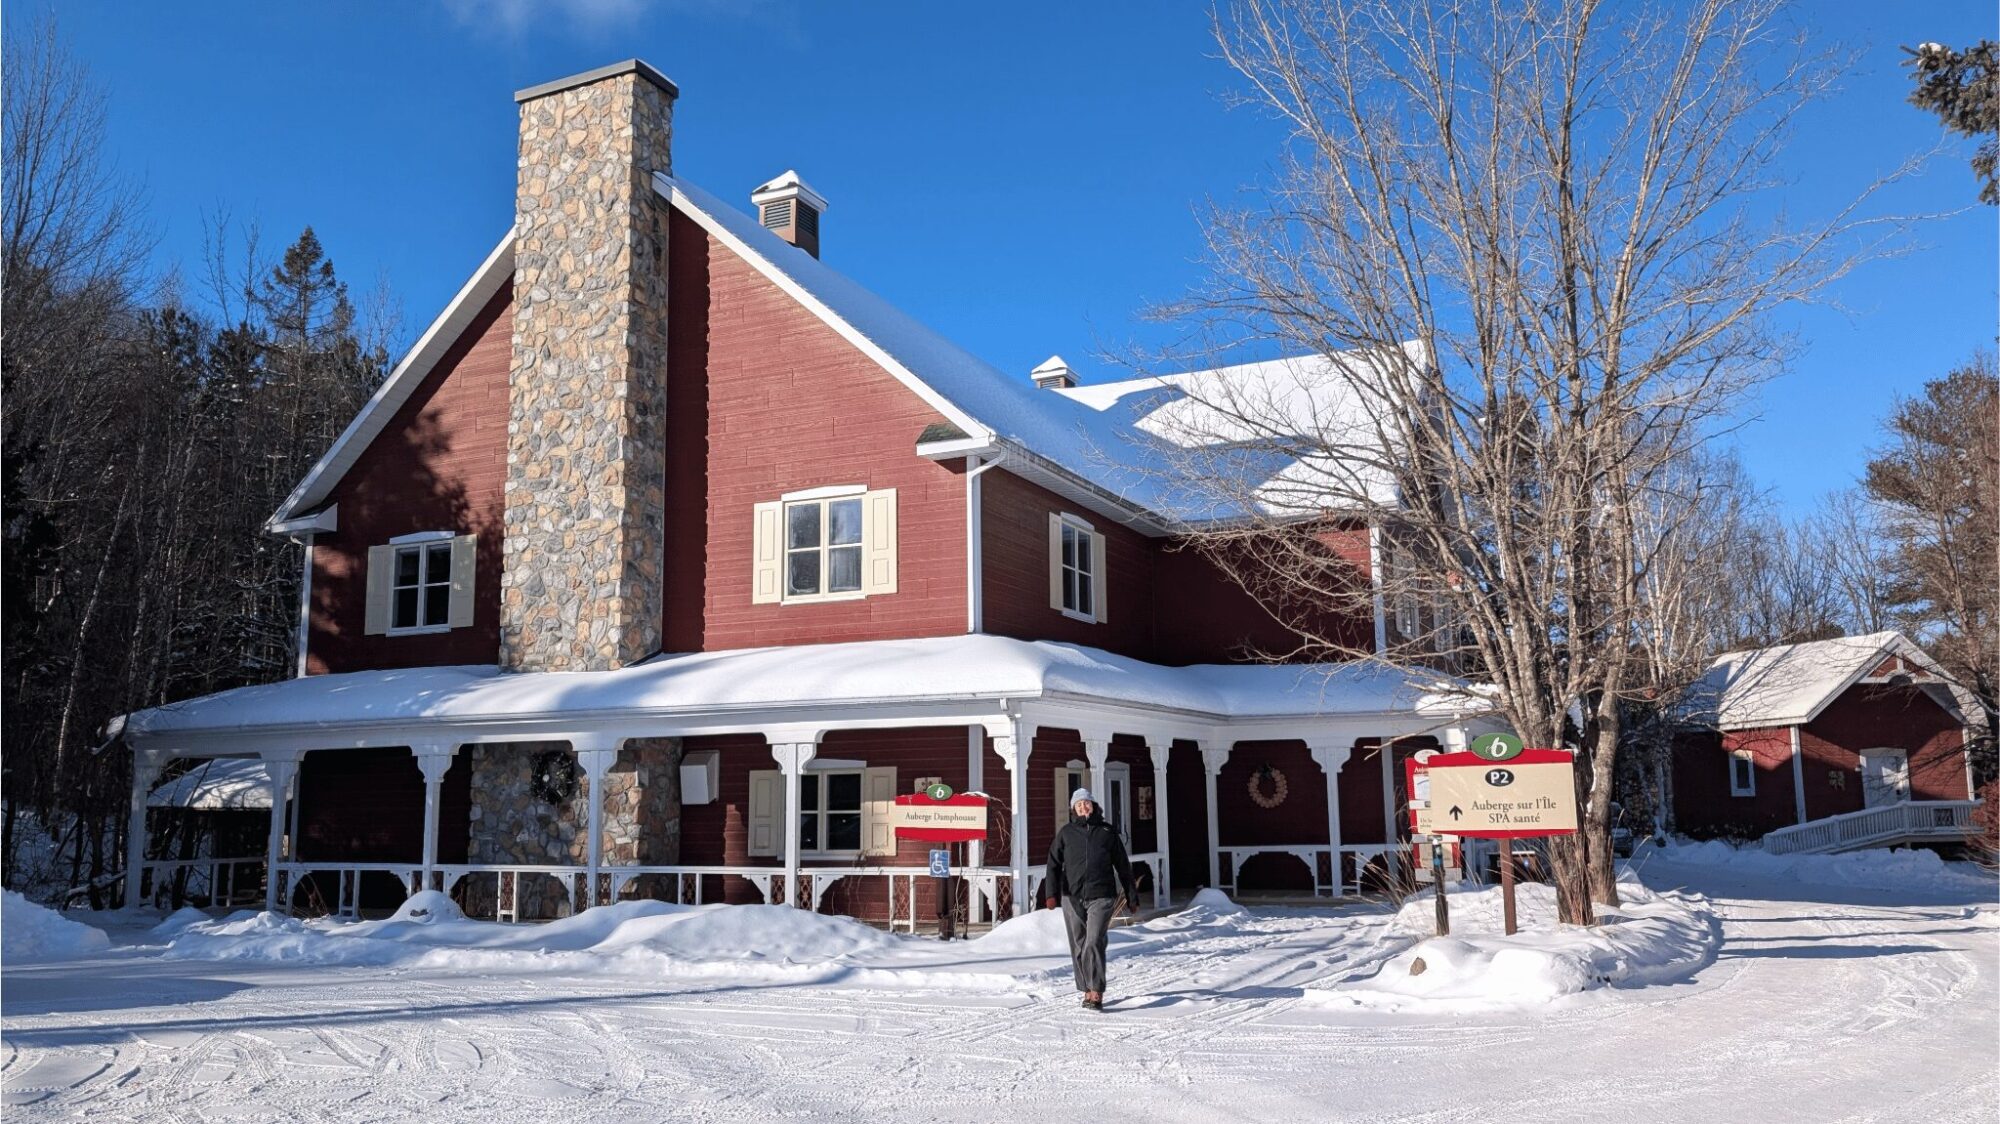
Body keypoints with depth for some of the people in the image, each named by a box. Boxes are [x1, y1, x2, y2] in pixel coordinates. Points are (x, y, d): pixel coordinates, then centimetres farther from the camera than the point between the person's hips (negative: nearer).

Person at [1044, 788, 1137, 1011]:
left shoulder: (1107, 832, 8)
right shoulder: (1066, 833, 9)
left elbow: (1123, 866, 14)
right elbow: (1054, 864, 4)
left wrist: (1132, 897, 14)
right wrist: (1052, 893, -10)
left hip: (1101, 896, -2)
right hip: (1072, 898, 2)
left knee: (1094, 943, -15)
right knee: (1079, 947, 7)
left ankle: (1096, 993, -15)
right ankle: (1087, 990, 19)